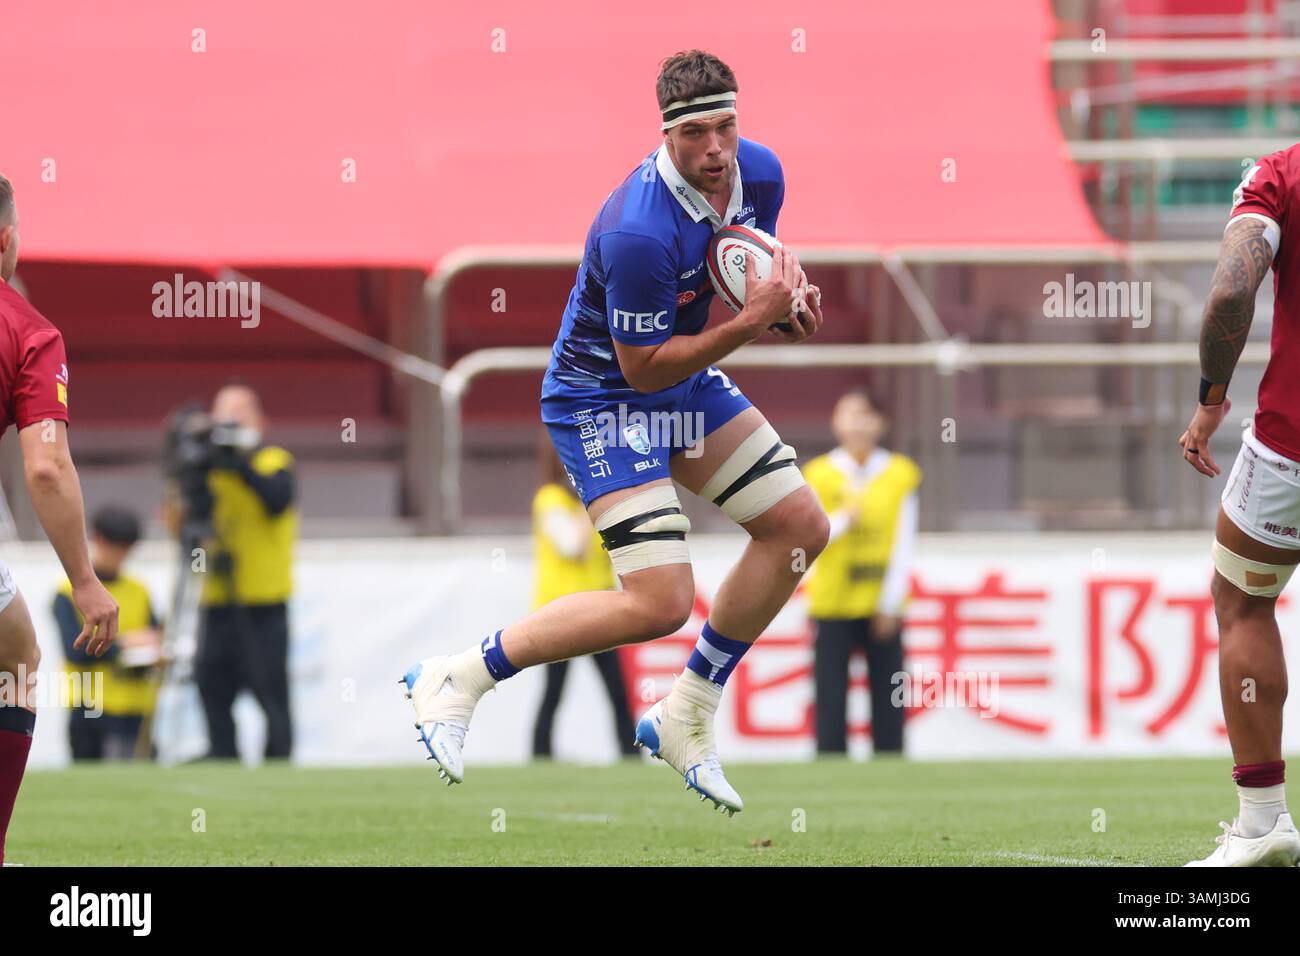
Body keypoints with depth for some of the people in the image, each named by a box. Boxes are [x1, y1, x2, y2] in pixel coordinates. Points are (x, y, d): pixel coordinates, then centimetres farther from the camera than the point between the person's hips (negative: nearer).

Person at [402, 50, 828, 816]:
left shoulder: (759, 173, -9)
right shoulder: (639, 233, -34)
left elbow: (752, 268, 12)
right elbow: (644, 368, -25)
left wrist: (785, 306, -11)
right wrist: (751, 322, -30)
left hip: (691, 379, 9)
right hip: (602, 398, -9)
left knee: (801, 526, 7)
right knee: (661, 603, -17)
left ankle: (687, 719, 19)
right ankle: (457, 679, -5)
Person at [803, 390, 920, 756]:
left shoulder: (900, 474, 3)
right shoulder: (820, 475, 2)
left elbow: (903, 544, 1)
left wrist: (890, 604, -5)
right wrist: (845, 519, -19)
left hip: (882, 607, 1)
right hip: (832, 604, -1)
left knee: (887, 699, 0)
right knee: (830, 698, -3)